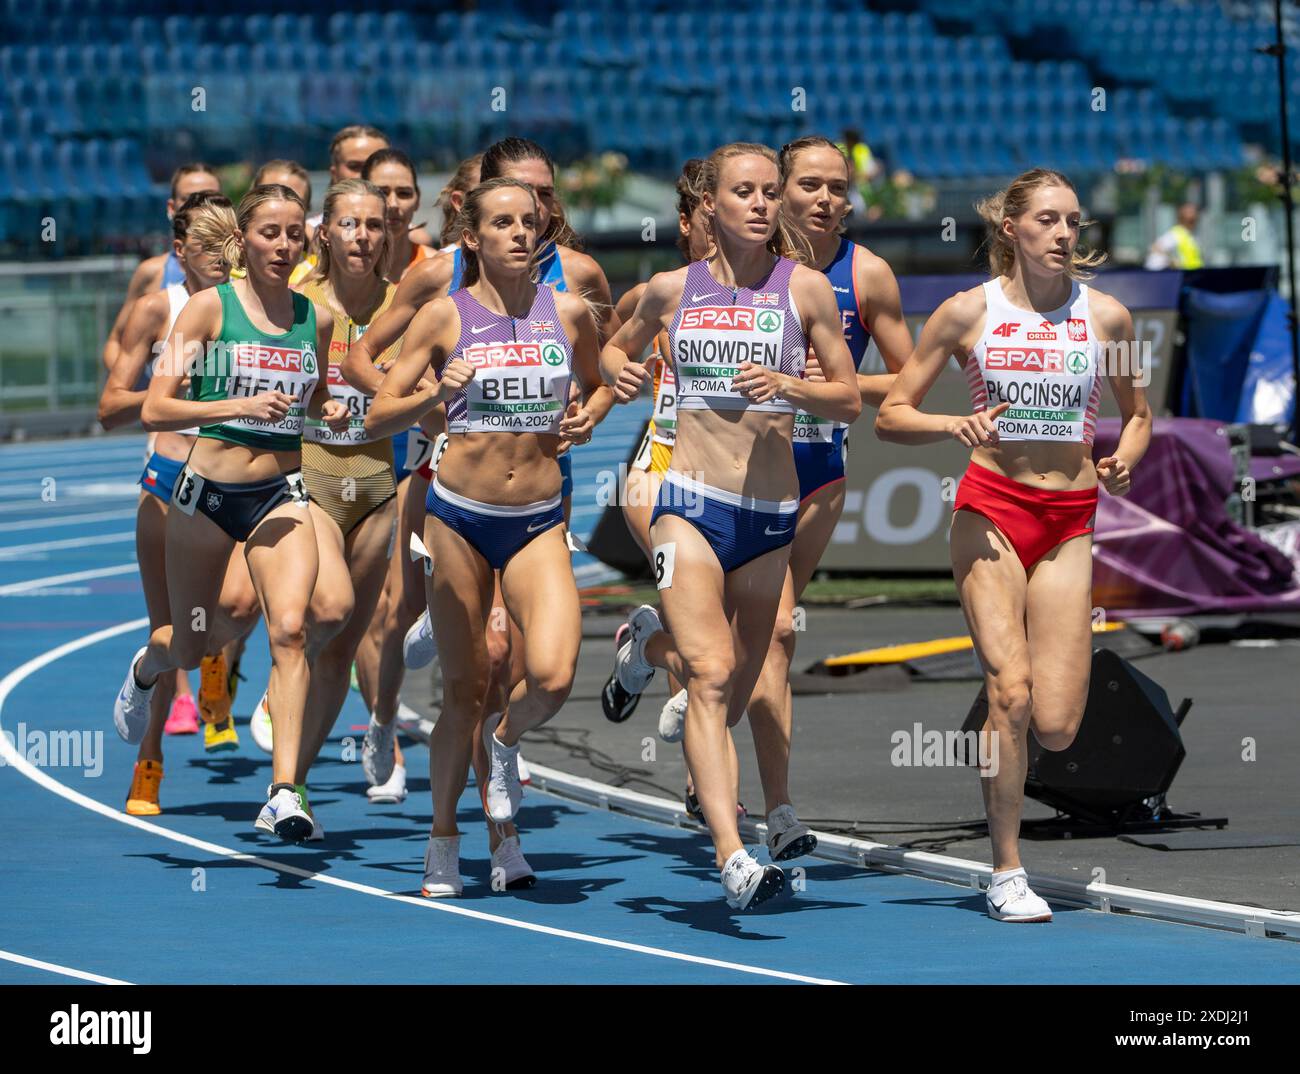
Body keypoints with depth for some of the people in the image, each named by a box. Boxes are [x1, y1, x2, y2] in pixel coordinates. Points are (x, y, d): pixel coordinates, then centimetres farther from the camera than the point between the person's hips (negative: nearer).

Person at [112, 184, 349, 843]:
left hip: (282, 495, 1)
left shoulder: (316, 319, 3)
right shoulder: (210, 307, -8)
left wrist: (329, 412, -1)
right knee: (192, 647, 15)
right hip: (208, 492, -1)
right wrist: (239, 405, -27)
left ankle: (284, 793, -25)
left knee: (289, 628, -22)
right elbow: (154, 410, -14)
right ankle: (144, 670, 54)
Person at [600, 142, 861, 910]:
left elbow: (851, 400, 4)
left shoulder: (806, 288, 2)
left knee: (733, 695, 15)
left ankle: (653, 645, 49)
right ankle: (733, 857, -28)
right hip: (691, 504, -2)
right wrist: (620, 372, 1)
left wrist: (787, 385, -14)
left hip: (772, 513, 2)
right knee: (713, 679, -20)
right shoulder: (674, 288, 6)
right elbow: (617, 347, 24)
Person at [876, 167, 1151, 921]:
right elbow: (890, 415, 2)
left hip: (1070, 523, 2)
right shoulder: (969, 312, -2)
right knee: (1012, 691, -16)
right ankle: (1008, 871, -4)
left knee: (1056, 728, -6)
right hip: (990, 510, -2)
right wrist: (955, 425, -17)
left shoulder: (1106, 314, 2)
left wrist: (1124, 460, -5)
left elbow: (1138, 414, 16)